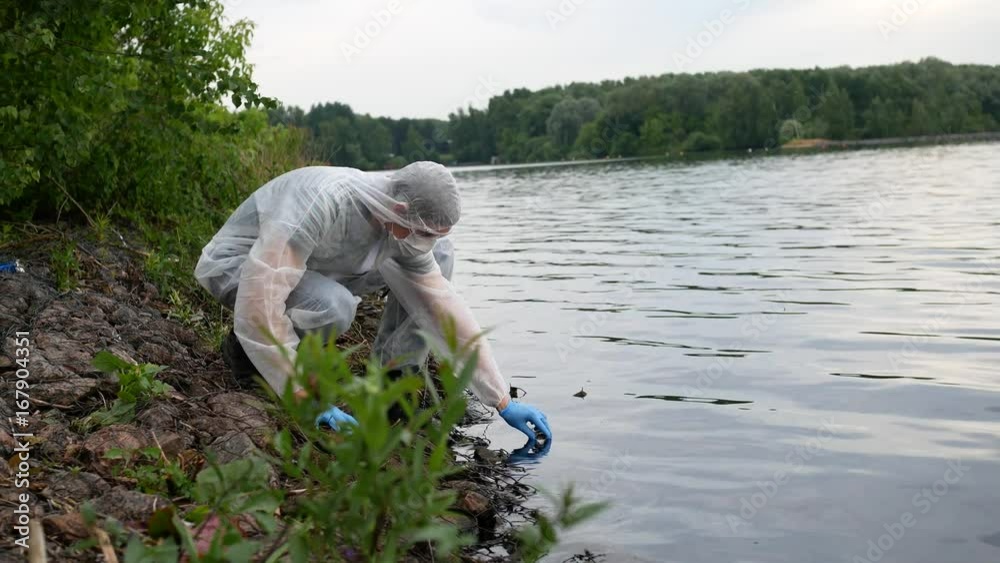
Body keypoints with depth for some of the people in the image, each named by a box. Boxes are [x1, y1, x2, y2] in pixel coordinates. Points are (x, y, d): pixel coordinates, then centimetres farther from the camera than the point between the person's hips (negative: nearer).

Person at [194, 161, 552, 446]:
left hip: (309, 268, 6)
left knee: (439, 255, -7)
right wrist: (308, 398, -37)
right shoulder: (321, 203, -38)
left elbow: (445, 310, -8)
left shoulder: (405, 228, -15)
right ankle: (244, 347, -9)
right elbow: (258, 305, -42)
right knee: (332, 306, -40)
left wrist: (503, 402, -10)